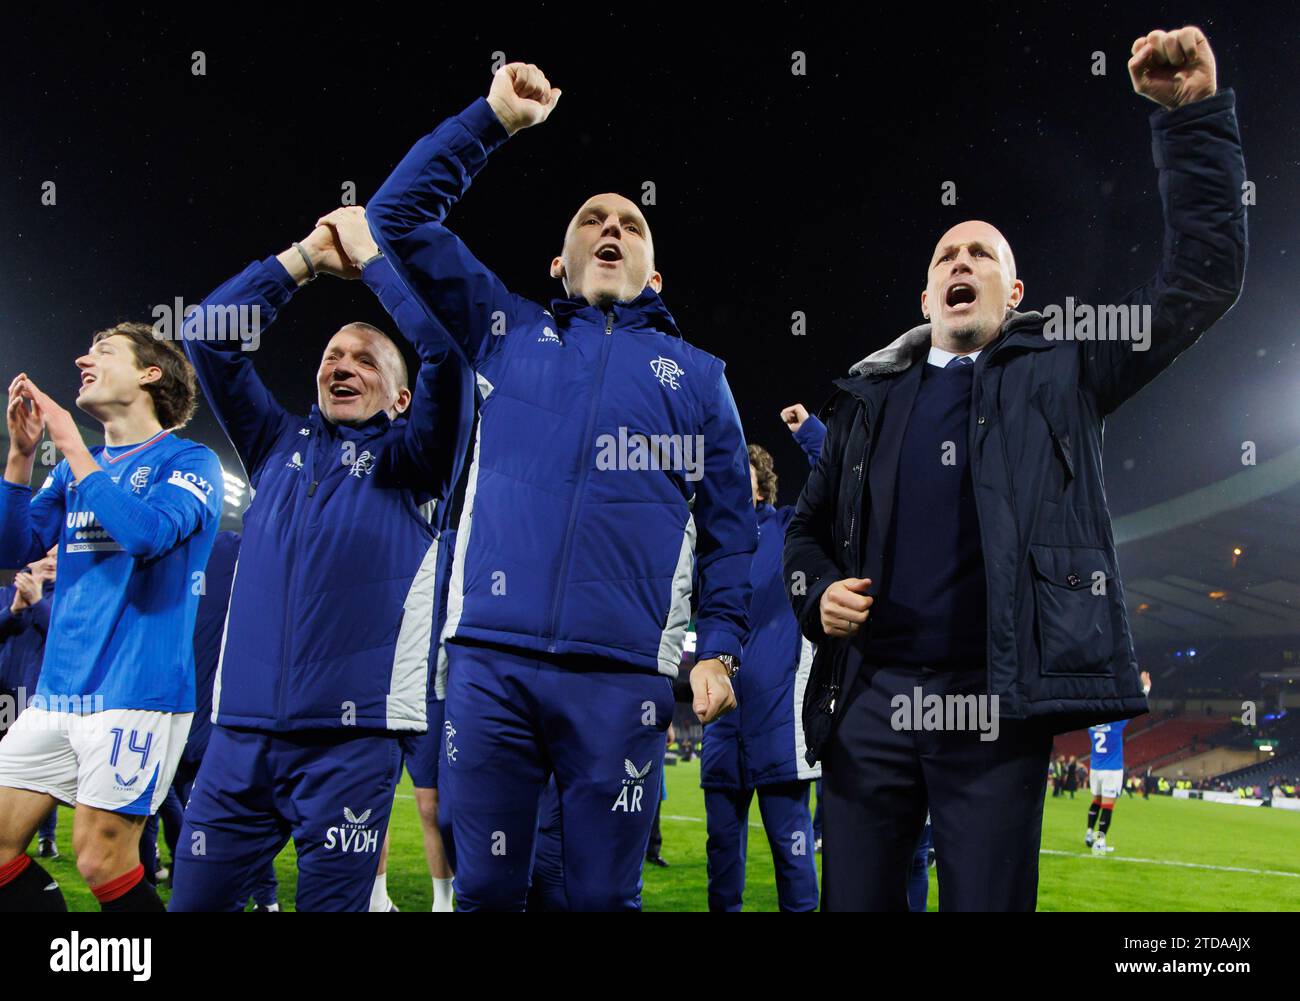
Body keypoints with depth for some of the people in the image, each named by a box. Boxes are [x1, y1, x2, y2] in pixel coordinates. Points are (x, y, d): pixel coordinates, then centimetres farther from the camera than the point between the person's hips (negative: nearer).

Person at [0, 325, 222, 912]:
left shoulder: (189, 461, -2)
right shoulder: (75, 468, 17)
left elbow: (148, 534, -21)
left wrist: (70, 445, -13)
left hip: (136, 692, -7)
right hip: (58, 692, 7)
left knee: (101, 860, -8)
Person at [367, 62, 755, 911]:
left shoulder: (697, 375, 17)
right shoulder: (507, 332, 17)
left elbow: (728, 528, 12)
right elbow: (400, 214, 14)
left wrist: (720, 649, 1)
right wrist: (493, 119, 12)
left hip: (622, 676, 0)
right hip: (491, 658, 1)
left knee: (604, 895, 4)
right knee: (486, 888, 5)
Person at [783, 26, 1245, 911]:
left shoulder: (1060, 371, 9)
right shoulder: (870, 396, 16)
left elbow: (1203, 278, 2)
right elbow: (809, 530, 21)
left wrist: (1194, 114, -5)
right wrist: (817, 593, -2)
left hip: (997, 702, -2)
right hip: (868, 696, 3)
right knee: (855, 899, 7)